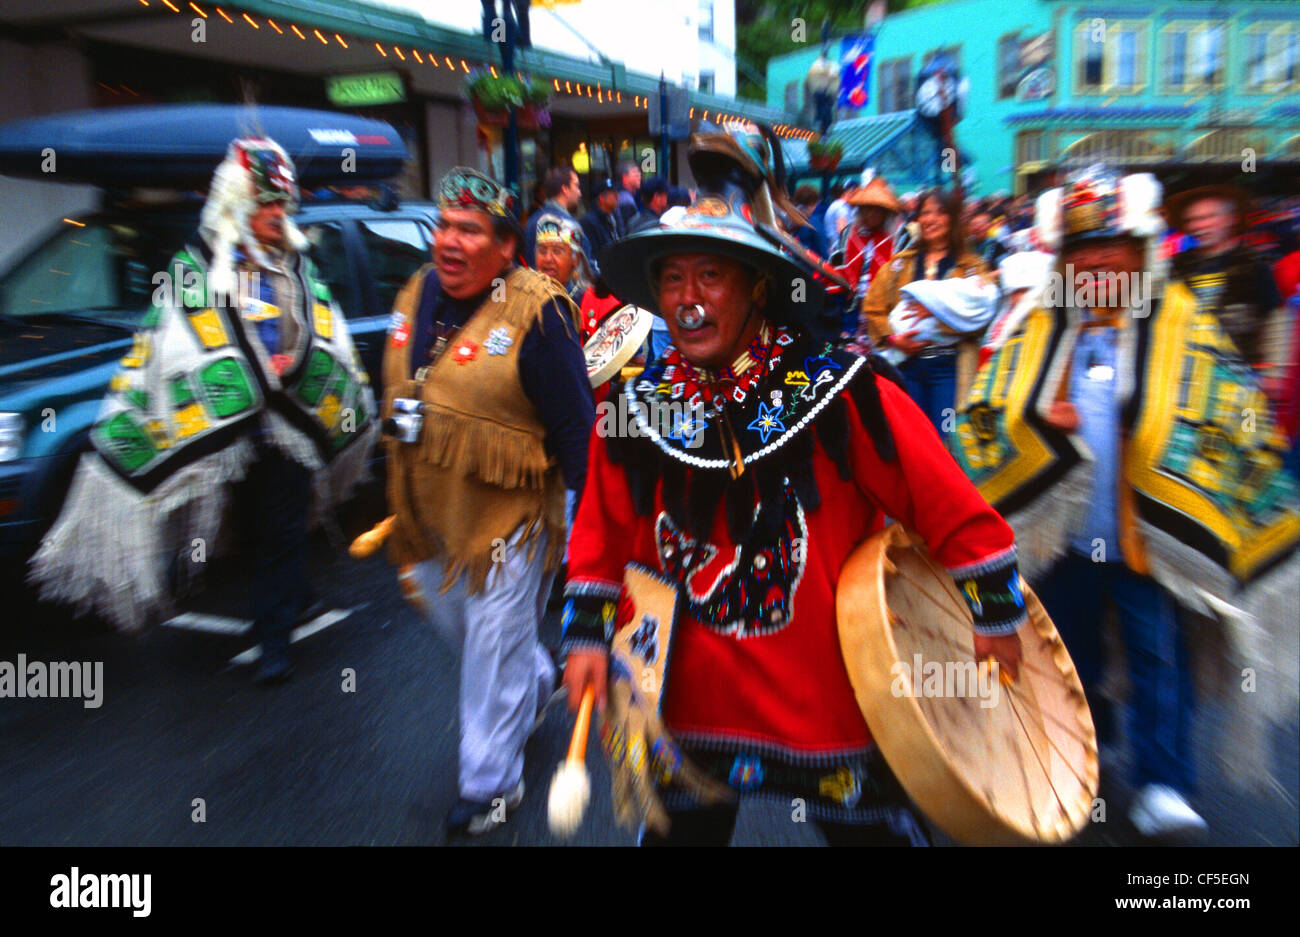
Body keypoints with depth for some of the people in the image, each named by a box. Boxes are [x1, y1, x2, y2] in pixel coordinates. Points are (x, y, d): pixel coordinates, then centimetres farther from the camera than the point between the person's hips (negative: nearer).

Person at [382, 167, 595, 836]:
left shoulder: (535, 314, -19)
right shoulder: (416, 295, 4)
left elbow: (574, 426, -16)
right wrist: (398, 494, 20)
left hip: (507, 515, -8)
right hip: (429, 509, 8)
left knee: (494, 645, 4)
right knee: (454, 625, 24)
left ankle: (489, 782, 25)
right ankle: (538, 681, 52)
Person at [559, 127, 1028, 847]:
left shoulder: (841, 395, -14)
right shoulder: (636, 409, -4)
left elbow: (954, 510, -7)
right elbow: (602, 537, 7)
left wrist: (995, 613, -3)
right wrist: (587, 636, 1)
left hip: (834, 702, -2)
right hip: (690, 702, 3)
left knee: (874, 828, 19)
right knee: (677, 829, 22)